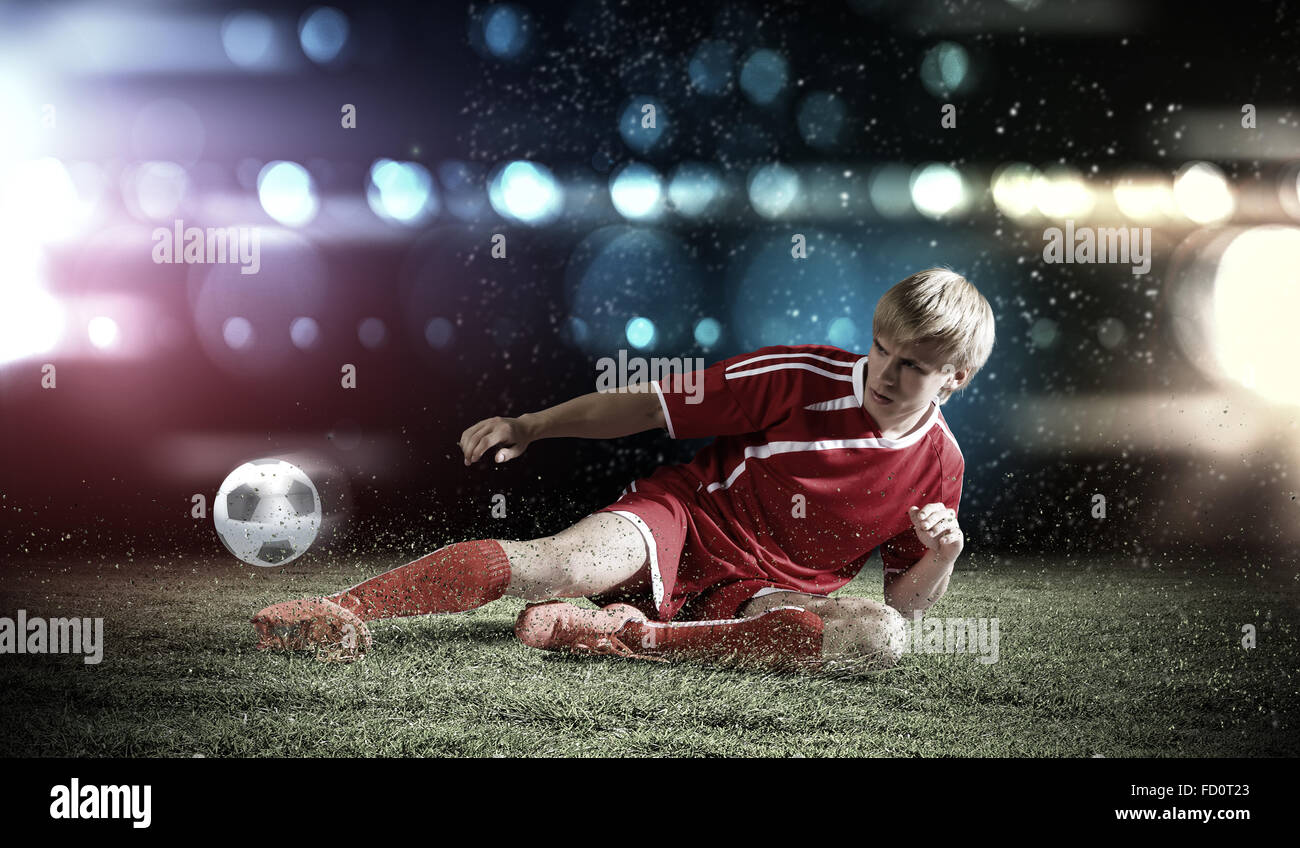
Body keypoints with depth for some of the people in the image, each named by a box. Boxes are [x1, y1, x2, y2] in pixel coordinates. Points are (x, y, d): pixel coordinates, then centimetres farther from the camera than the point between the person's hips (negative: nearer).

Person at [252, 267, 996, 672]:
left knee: (880, 639, -31)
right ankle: (344, 612, -32)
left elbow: (903, 605, 9)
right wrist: (528, 427, -5)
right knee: (561, 564, -33)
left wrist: (941, 560, -14)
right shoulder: (802, 377, -9)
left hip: (767, 595, 2)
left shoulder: (940, 465, 0)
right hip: (685, 519, -2)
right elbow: (646, 405, -1)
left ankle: (631, 636, -32)